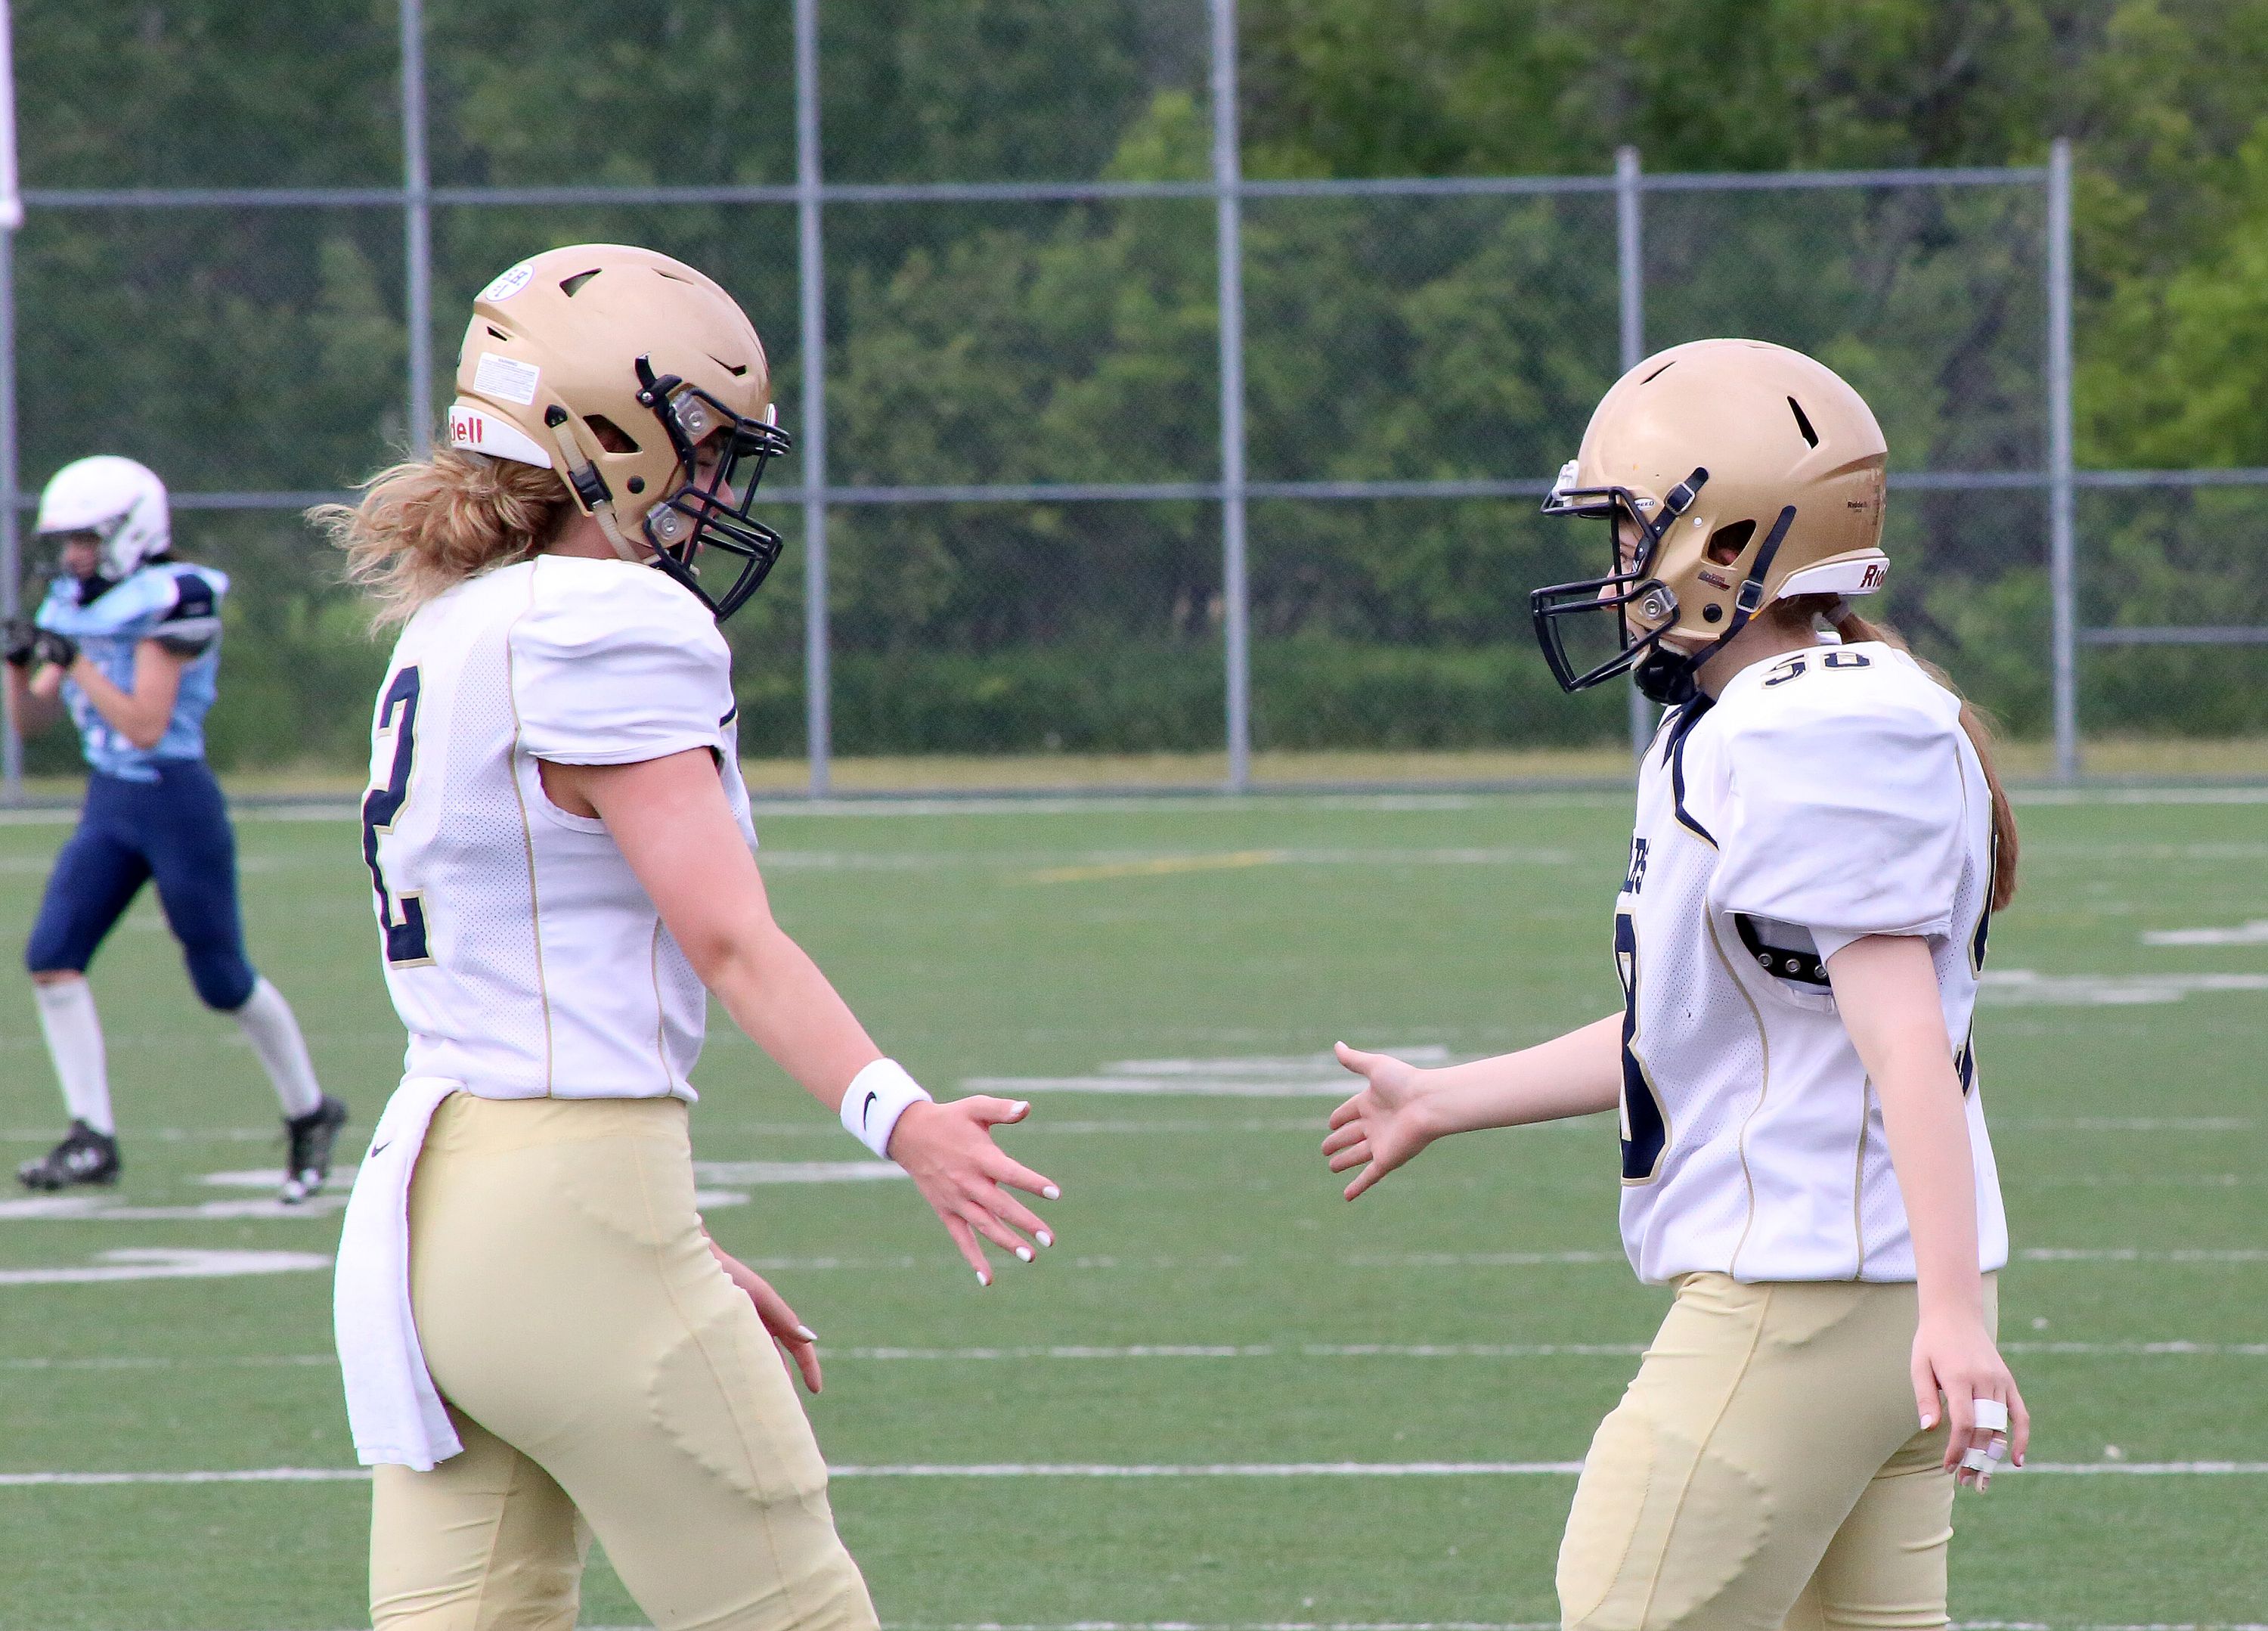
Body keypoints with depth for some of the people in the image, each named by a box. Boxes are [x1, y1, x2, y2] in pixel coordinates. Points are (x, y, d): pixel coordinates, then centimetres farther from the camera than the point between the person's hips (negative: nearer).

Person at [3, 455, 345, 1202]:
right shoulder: (79, 606, 8)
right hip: (107, 809, 7)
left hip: (178, 807, -7)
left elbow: (146, 726, -22)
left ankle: (310, 1114, 26)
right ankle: (93, 1139, -9)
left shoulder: (169, 603, -16)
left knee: (224, 982, 4)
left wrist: (74, 663, -25)